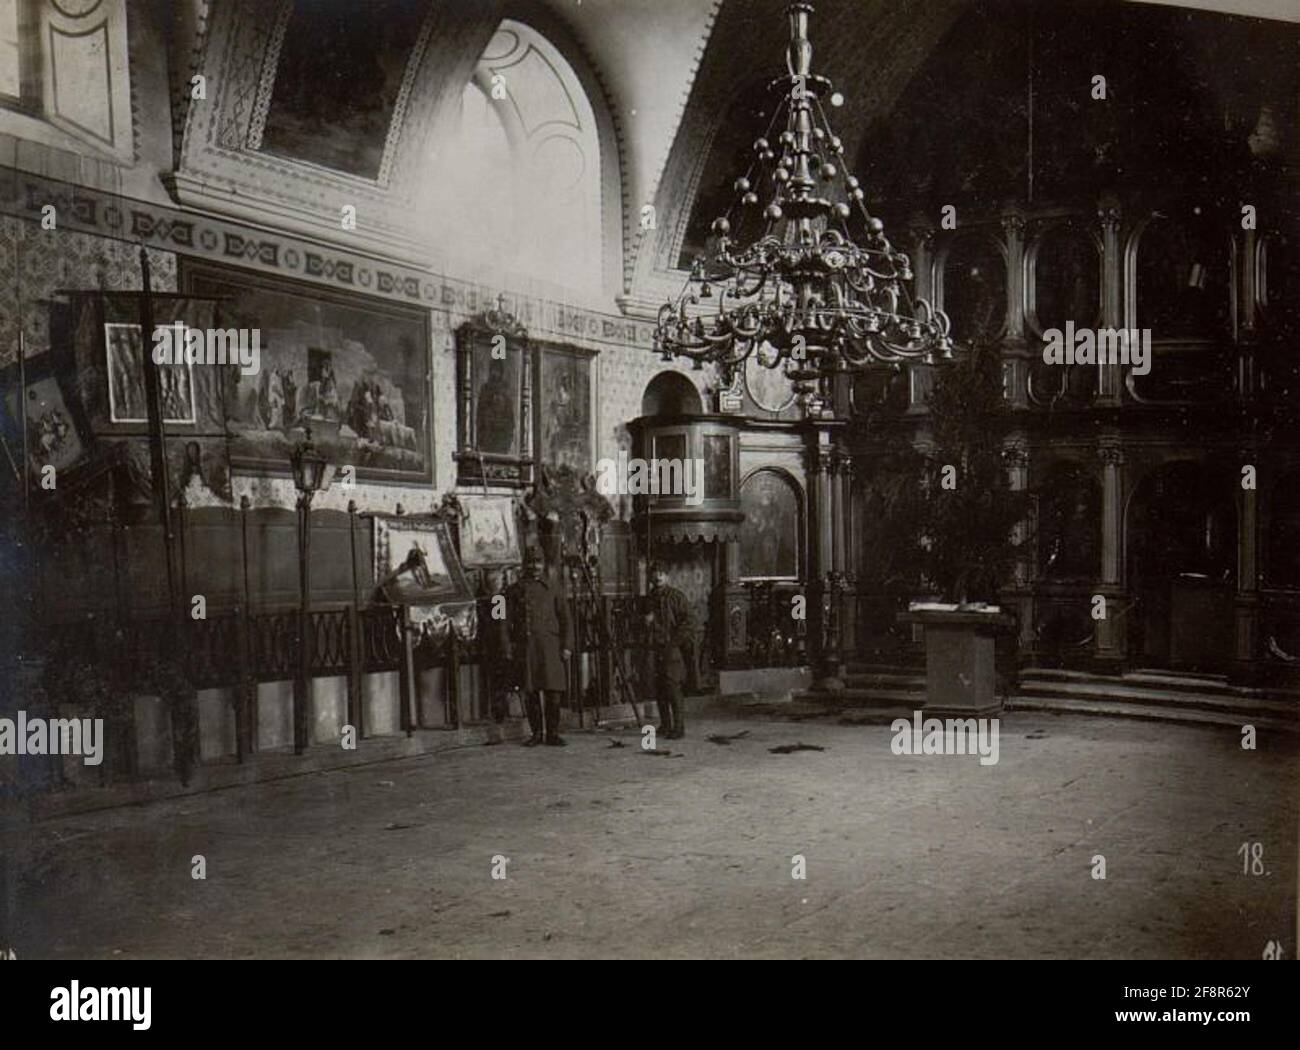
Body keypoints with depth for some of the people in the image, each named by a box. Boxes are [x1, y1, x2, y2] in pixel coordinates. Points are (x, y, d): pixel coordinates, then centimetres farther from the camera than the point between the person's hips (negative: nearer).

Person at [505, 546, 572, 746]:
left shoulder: (552, 590, 10)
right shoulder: (513, 590, 10)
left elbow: (564, 619, 8)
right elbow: (507, 621, 7)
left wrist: (566, 646, -1)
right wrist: (509, 647, -2)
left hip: (550, 647, 0)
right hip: (526, 648, 0)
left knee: (552, 691, -3)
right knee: (530, 692, 2)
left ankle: (552, 734, 5)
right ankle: (537, 733, 14)